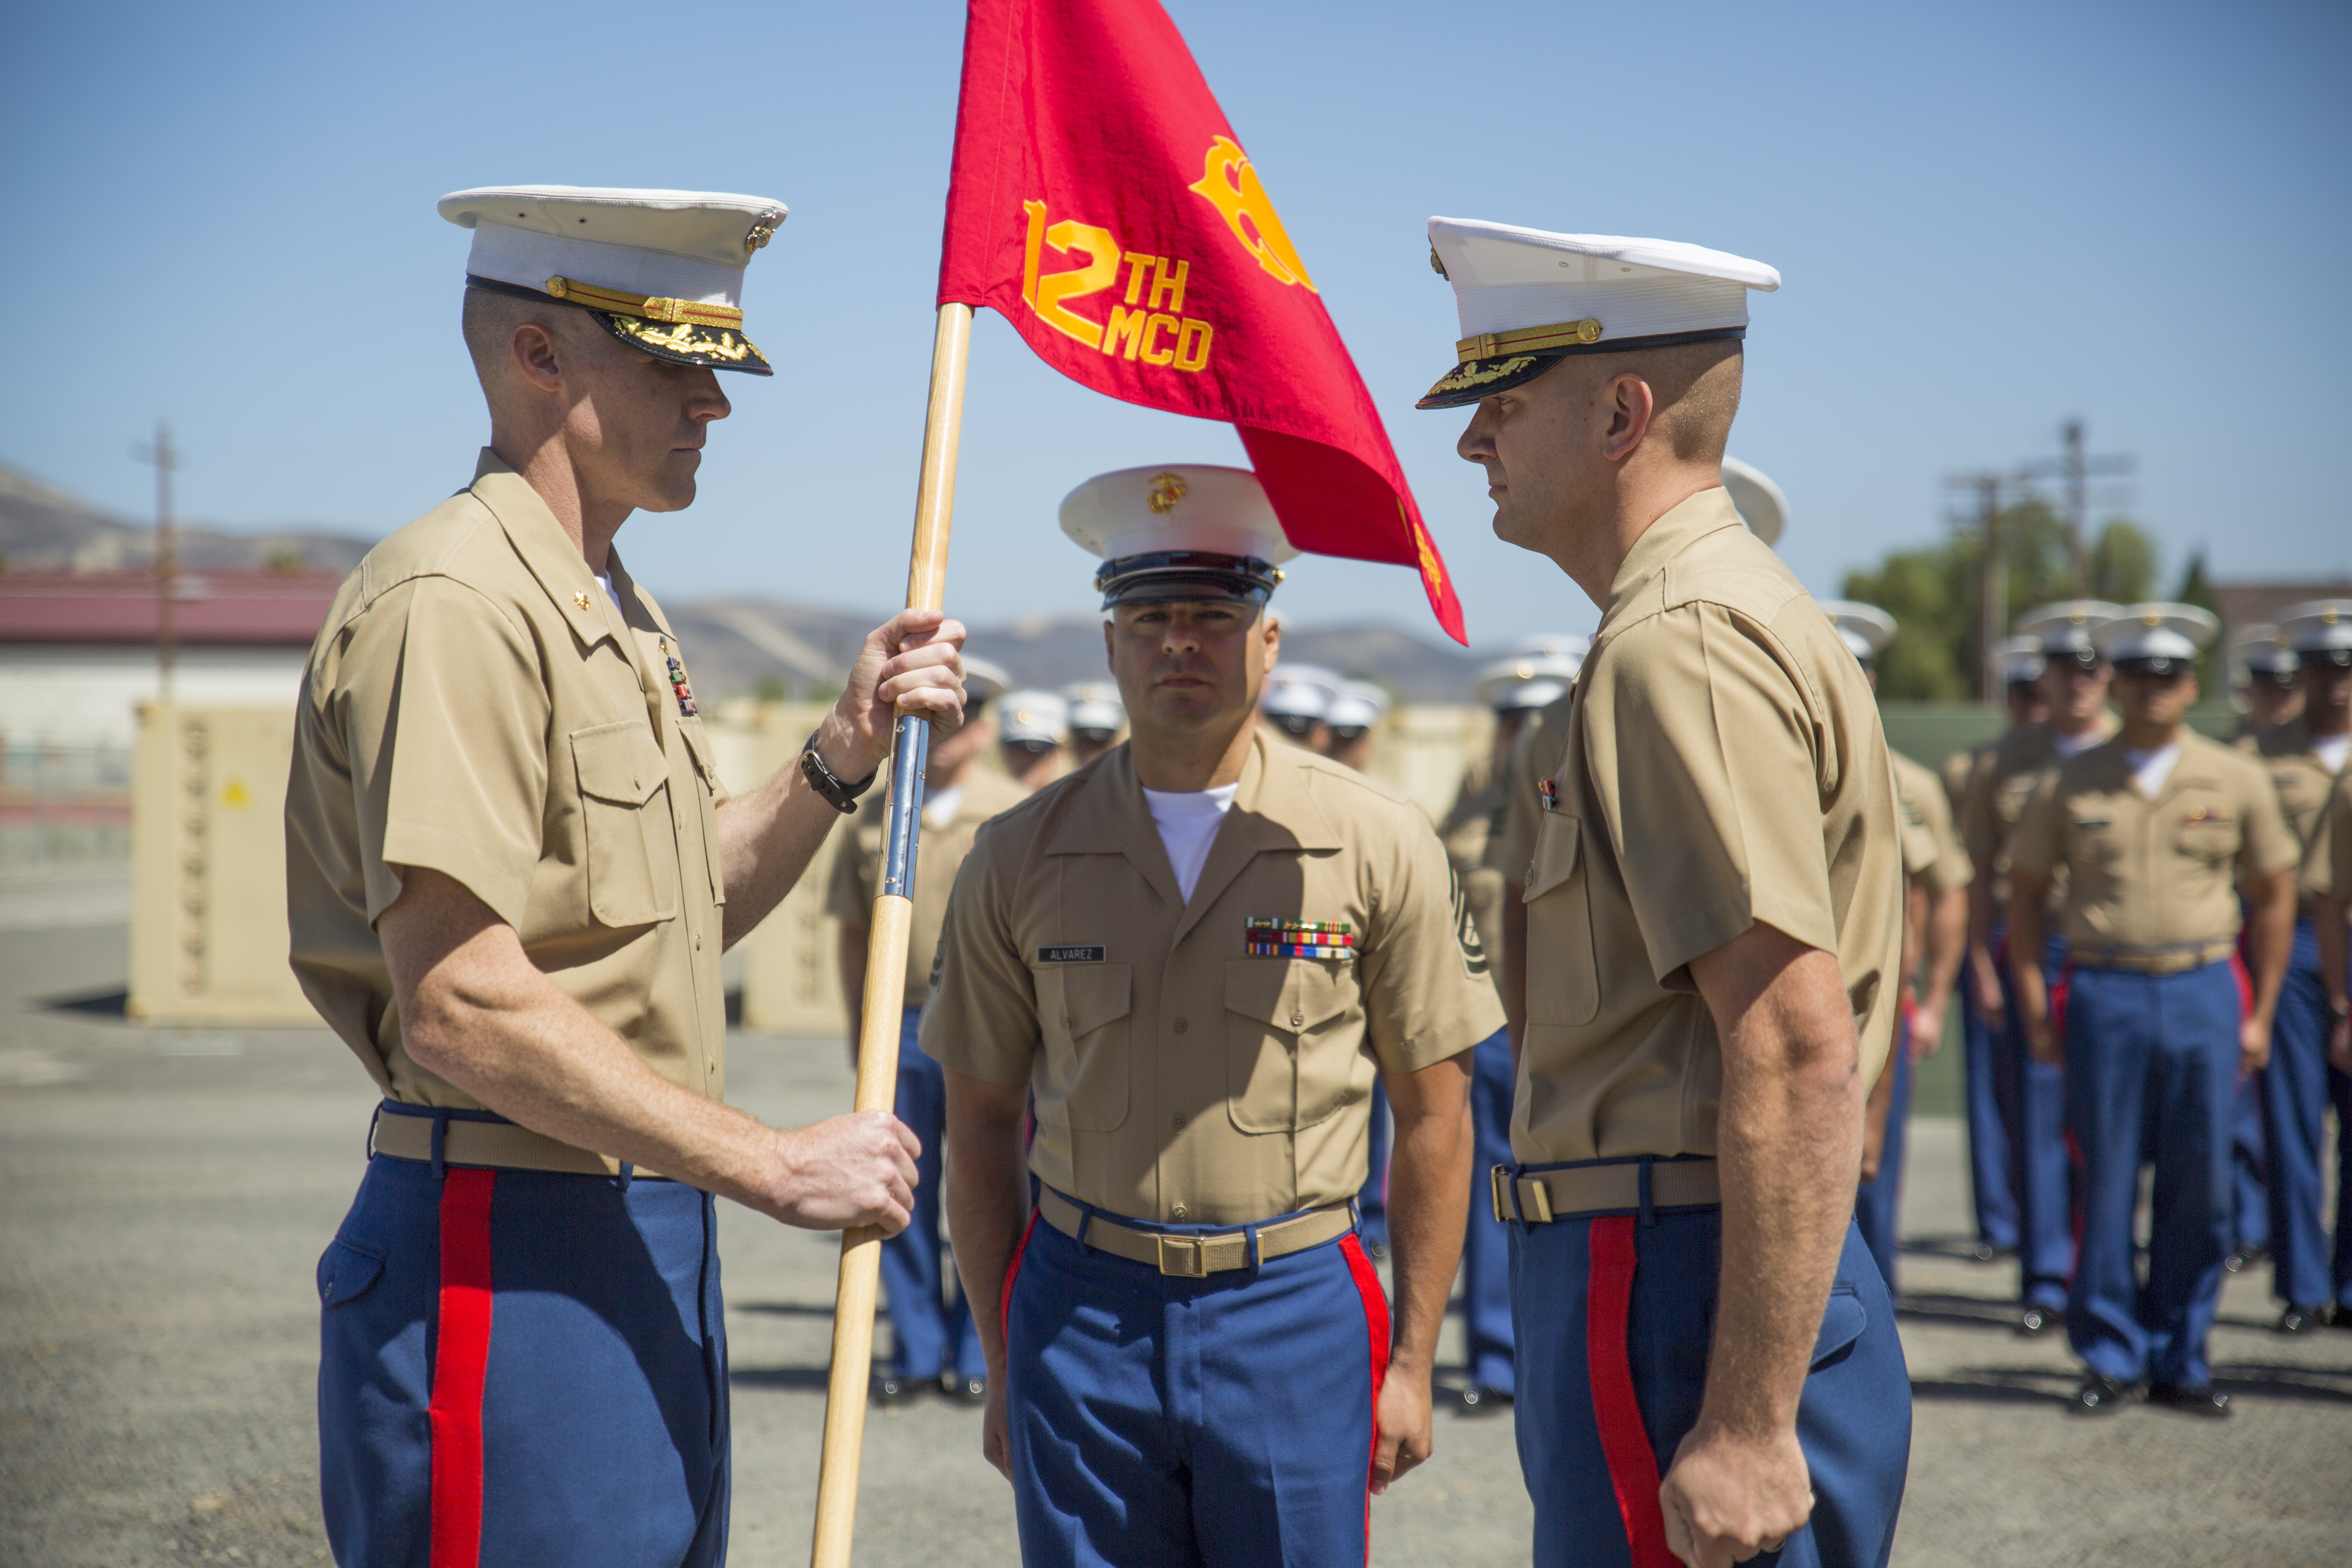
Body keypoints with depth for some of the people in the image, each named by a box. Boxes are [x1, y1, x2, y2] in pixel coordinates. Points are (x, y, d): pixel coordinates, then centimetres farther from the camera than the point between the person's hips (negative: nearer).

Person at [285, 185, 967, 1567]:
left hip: (649, 1245, 10)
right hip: (506, 1254, -10)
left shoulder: (620, 613, 17)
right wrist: (775, 1166, -18)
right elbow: (461, 1011, -23)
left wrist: (843, 757, 7)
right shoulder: (452, 603, -16)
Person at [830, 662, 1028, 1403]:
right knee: (901, 1196, 6)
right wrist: (859, 1027, 7)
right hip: (900, 1028, 3)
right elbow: (854, 929, 13)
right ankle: (916, 1349, 17)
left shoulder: (1016, 814, 2)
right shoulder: (877, 814, 11)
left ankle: (976, 1353, 12)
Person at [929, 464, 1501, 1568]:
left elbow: (1434, 1114, 3)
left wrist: (1412, 1361, 1)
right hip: (1081, 1308, 1)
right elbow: (979, 1121, 8)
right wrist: (1001, 1364, 6)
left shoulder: (1378, 845, -1)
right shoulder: (1021, 858, 3)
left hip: (1293, 1311, -1)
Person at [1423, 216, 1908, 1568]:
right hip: (1688, 1265, 10)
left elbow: (1800, 1060, -24)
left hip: (1676, 1291, -10)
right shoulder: (1732, 609, 17)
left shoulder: (1681, 647, -16)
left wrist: (1750, 1426, -24)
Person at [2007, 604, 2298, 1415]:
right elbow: (2026, 895, 8)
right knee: (2105, 1187, 1)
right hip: (2103, 995, -1)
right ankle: (2113, 1355, 13)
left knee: (2199, 1189, 3)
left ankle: (2180, 1357, 16)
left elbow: (2275, 894, 11)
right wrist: (2036, 1012, 1)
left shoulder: (2234, 778, 5)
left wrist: (2261, 1014, 8)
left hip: (2204, 993, 1)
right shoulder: (2068, 784, 3)